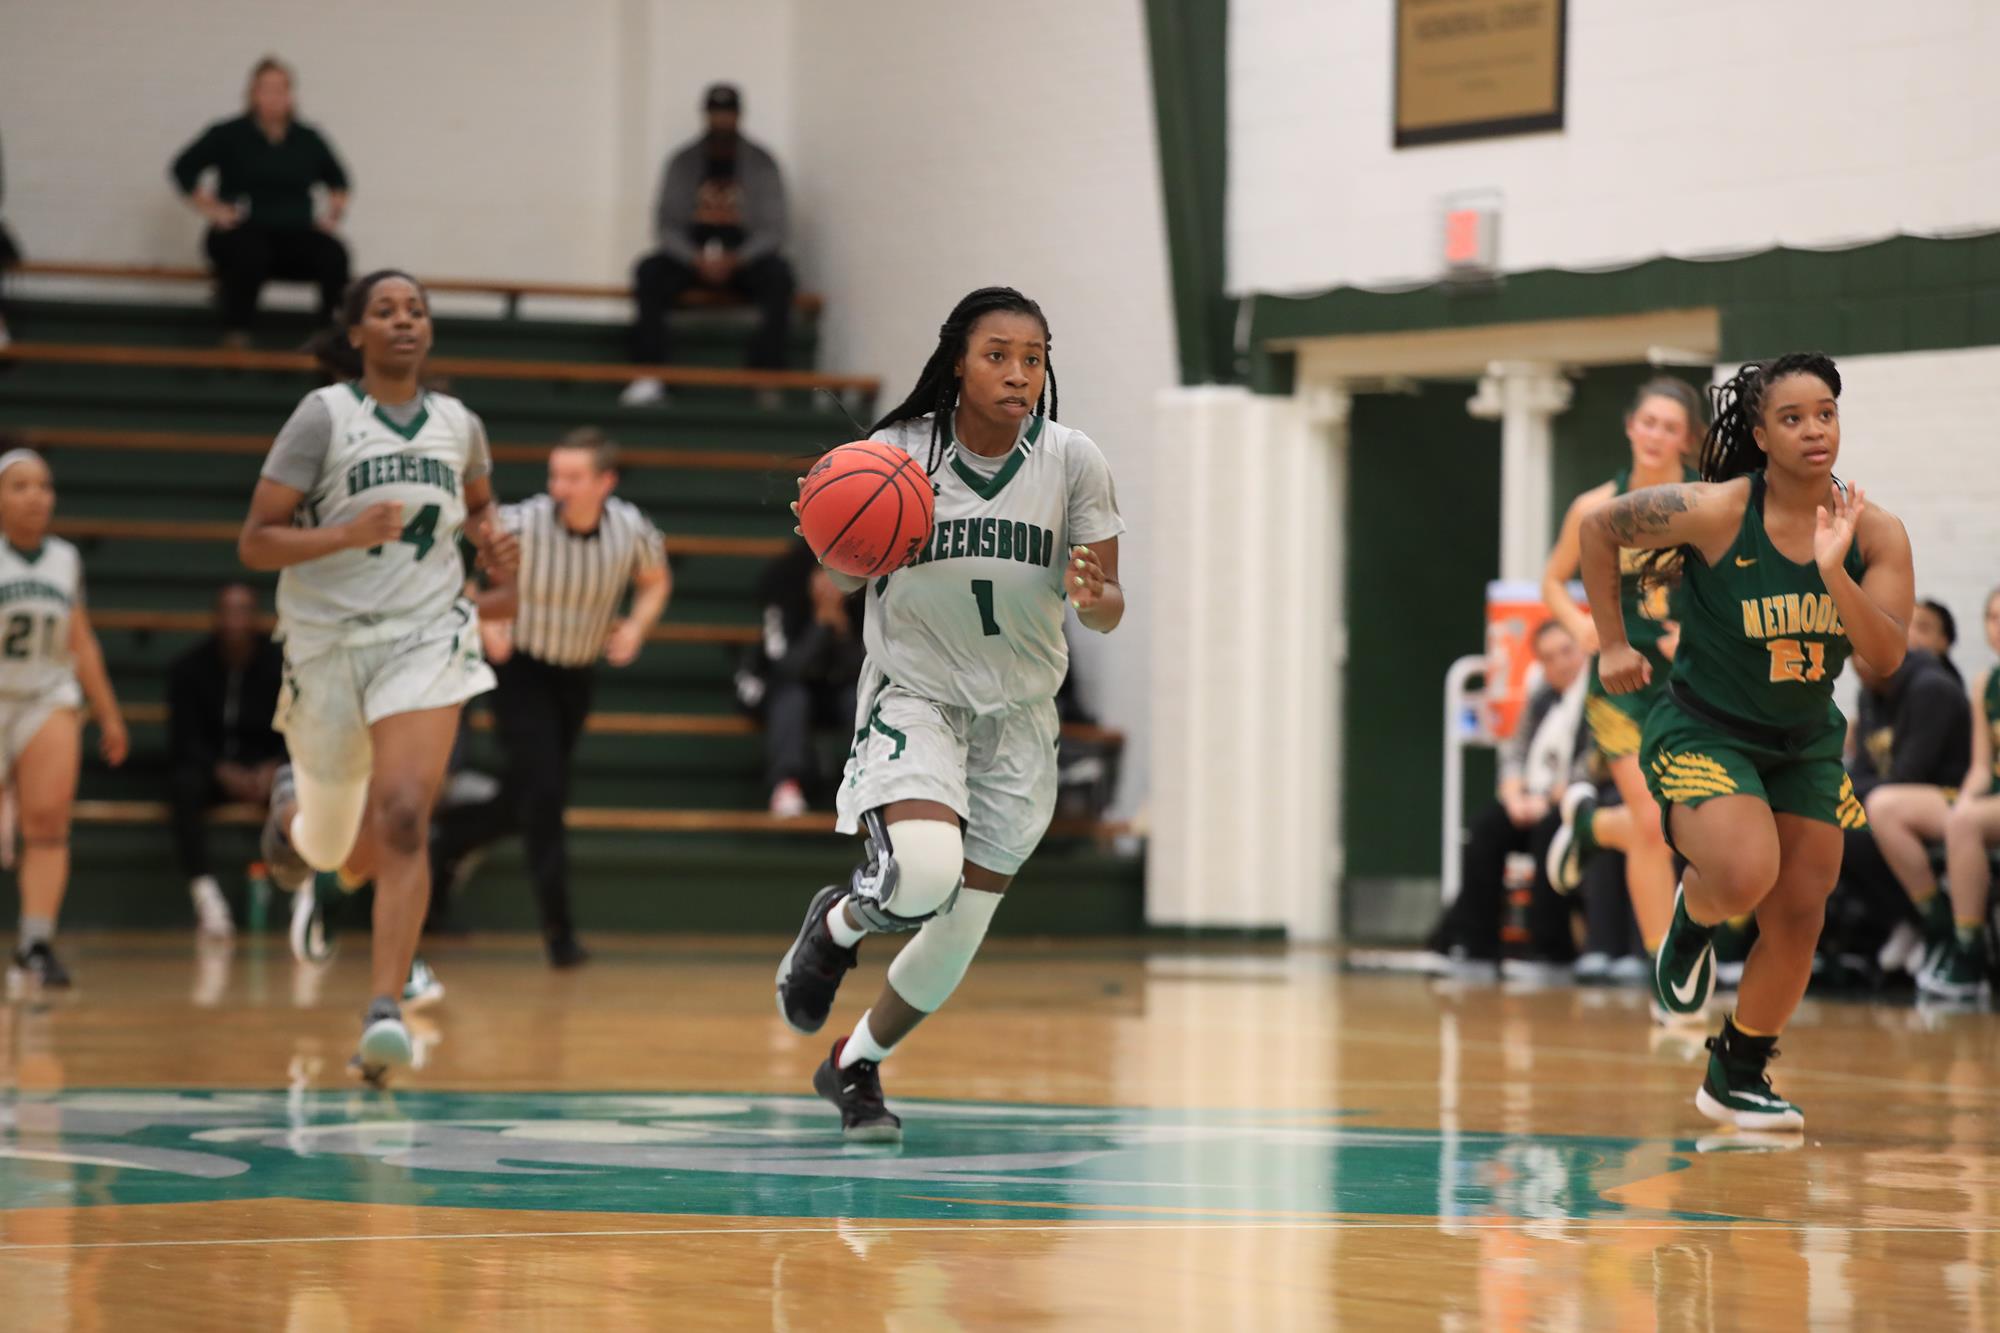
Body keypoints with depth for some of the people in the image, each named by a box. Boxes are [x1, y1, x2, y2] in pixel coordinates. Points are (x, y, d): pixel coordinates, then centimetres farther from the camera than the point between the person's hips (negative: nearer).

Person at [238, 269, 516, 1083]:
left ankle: (385, 1013, -24)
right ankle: (291, 808, 52)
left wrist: (491, 541, 5)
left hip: (426, 638, 1)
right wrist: (349, 533, -25)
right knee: (334, 850, 13)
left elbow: (479, 504, 28)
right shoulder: (324, 415, -8)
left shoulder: (459, 424, 5)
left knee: (402, 821, -21)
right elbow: (255, 542, -10)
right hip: (329, 642, -1)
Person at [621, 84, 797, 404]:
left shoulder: (761, 164, 3)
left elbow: (773, 230, -2)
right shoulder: (683, 162, 6)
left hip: (746, 254, -1)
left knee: (779, 276, -34)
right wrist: (695, 259, -18)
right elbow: (666, 224, 2)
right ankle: (648, 375, -39)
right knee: (649, 271, -30)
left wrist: (736, 260, -21)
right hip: (690, 254, 1)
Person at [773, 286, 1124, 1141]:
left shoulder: (1072, 462, -9)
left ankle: (854, 1066, 34)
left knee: (956, 940, 6)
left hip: (1016, 717, 3)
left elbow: (1108, 609, -3)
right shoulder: (899, 450, -12)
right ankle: (837, 922, 6)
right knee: (923, 874, -30)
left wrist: (1094, 599, -27)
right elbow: (849, 579, 3)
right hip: (913, 695, -2)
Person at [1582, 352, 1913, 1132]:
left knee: (1798, 919, 5)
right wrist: (1612, 644, -3)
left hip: (1805, 742, 5)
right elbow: (1597, 528, -5)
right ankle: (1692, 920, 8)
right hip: (1702, 733, -5)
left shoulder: (1875, 533, -11)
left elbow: (1885, 659, -18)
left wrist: (1832, 570, -32)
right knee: (1745, 874, -29)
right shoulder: (1714, 512, -20)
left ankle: (1739, 1077, 26)